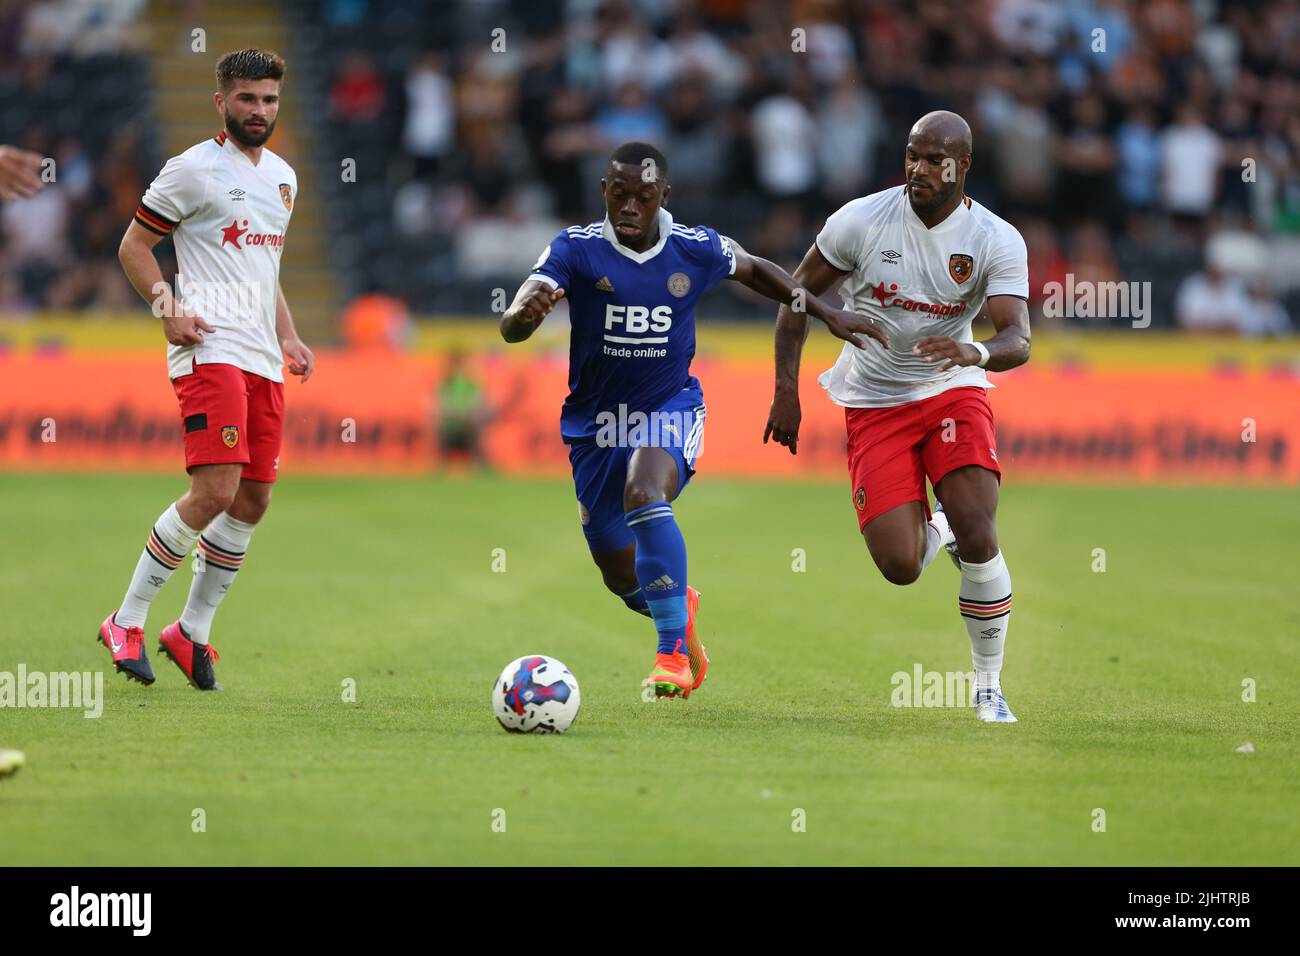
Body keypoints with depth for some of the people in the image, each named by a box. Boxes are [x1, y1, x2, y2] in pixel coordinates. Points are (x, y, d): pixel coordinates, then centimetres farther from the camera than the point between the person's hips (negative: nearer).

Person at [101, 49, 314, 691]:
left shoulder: (282, 176, 19)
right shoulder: (194, 169, -3)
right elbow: (133, 246, 0)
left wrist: (288, 337, 18)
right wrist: (166, 303, -16)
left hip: (263, 360, 8)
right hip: (209, 348, -8)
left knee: (253, 501, 5)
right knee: (215, 491, -19)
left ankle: (192, 632, 18)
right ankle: (126, 624, -8)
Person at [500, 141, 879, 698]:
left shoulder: (697, 250, -7)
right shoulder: (575, 250, -13)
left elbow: (752, 270, 17)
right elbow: (511, 330, -25)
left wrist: (824, 312, 14)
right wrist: (526, 310, -50)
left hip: (669, 410, -1)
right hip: (594, 423, 2)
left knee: (644, 493, -35)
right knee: (623, 578, 8)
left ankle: (673, 653, -32)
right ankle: (679, 609, 46)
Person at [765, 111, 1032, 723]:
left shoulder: (997, 242, -12)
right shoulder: (861, 220, -12)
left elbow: (1018, 340, -21)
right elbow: (798, 294, 1)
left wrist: (976, 352, -44)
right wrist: (785, 391, -3)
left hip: (952, 391, 0)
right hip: (873, 404, 0)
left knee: (977, 535, -20)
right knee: (900, 568, -12)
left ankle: (989, 686, -1)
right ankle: (935, 531, 29)